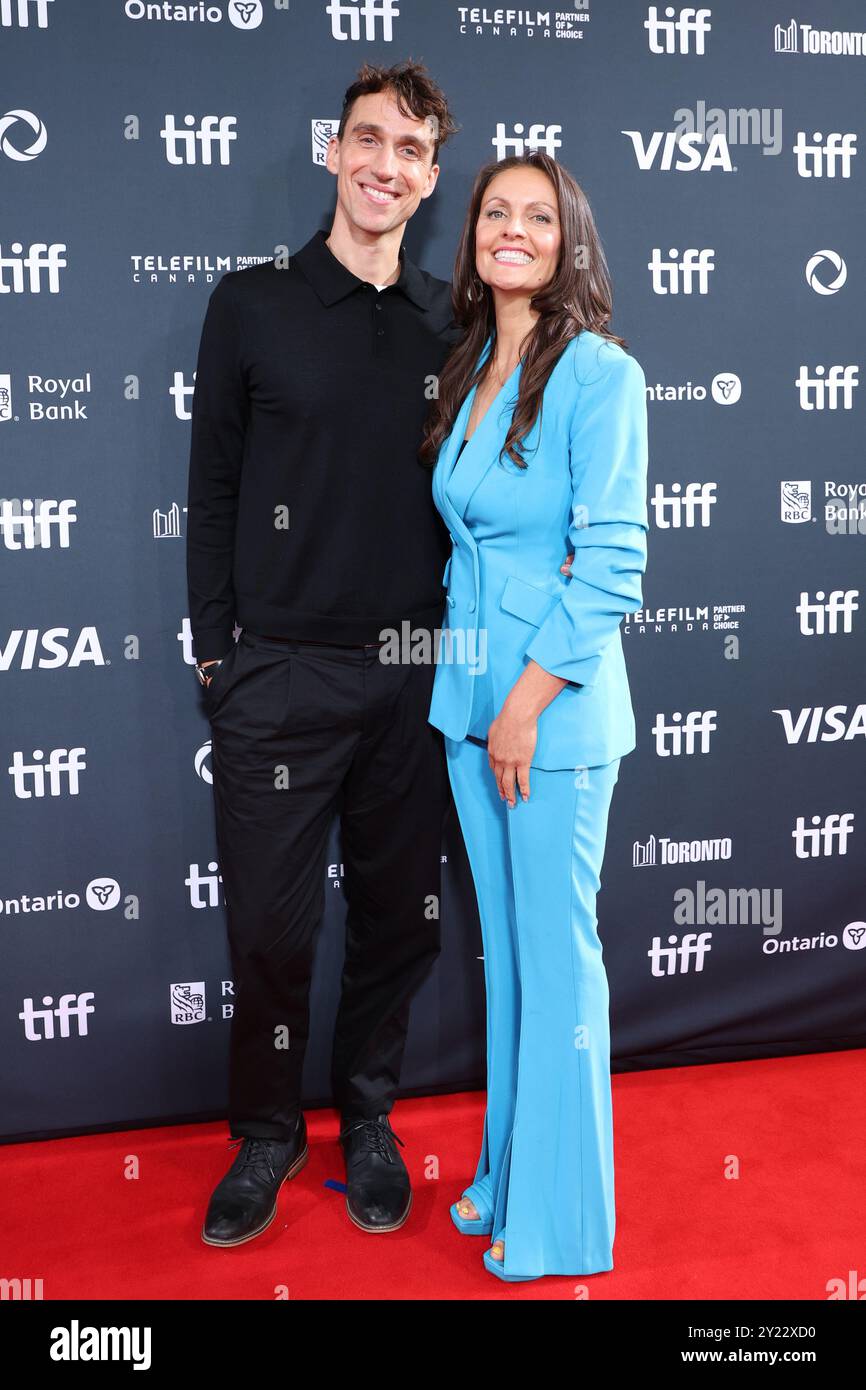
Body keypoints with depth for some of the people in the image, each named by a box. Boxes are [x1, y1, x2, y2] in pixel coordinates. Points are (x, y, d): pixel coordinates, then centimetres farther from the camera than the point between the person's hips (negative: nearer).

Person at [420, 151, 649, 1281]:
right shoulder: (468, 373, 12)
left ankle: (560, 1223, 20)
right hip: (471, 698, 7)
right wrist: (475, 688, 11)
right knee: (505, 950, 16)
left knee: (556, 956, 3)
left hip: (556, 708, -7)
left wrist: (530, 698, -16)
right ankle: (509, 1172, 33)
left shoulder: (599, 372, -10)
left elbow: (611, 561, -15)